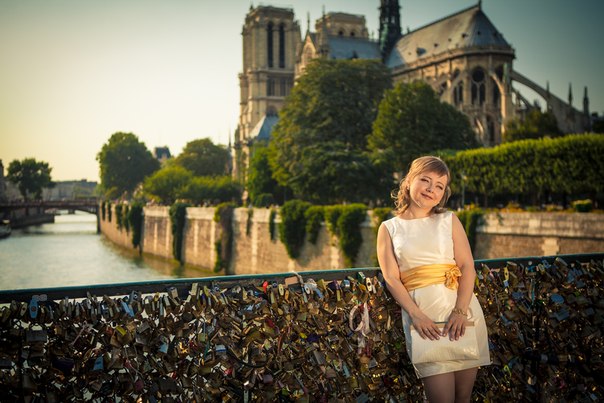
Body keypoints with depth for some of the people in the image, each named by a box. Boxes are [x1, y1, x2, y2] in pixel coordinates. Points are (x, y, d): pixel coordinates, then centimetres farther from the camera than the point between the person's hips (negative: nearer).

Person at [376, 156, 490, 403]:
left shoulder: (449, 220, 11)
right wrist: (416, 315, -14)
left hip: (461, 311, 2)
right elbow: (391, 278, 0)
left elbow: (467, 266, 2)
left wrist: (460, 311, -13)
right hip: (421, 315, -2)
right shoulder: (389, 228, 8)